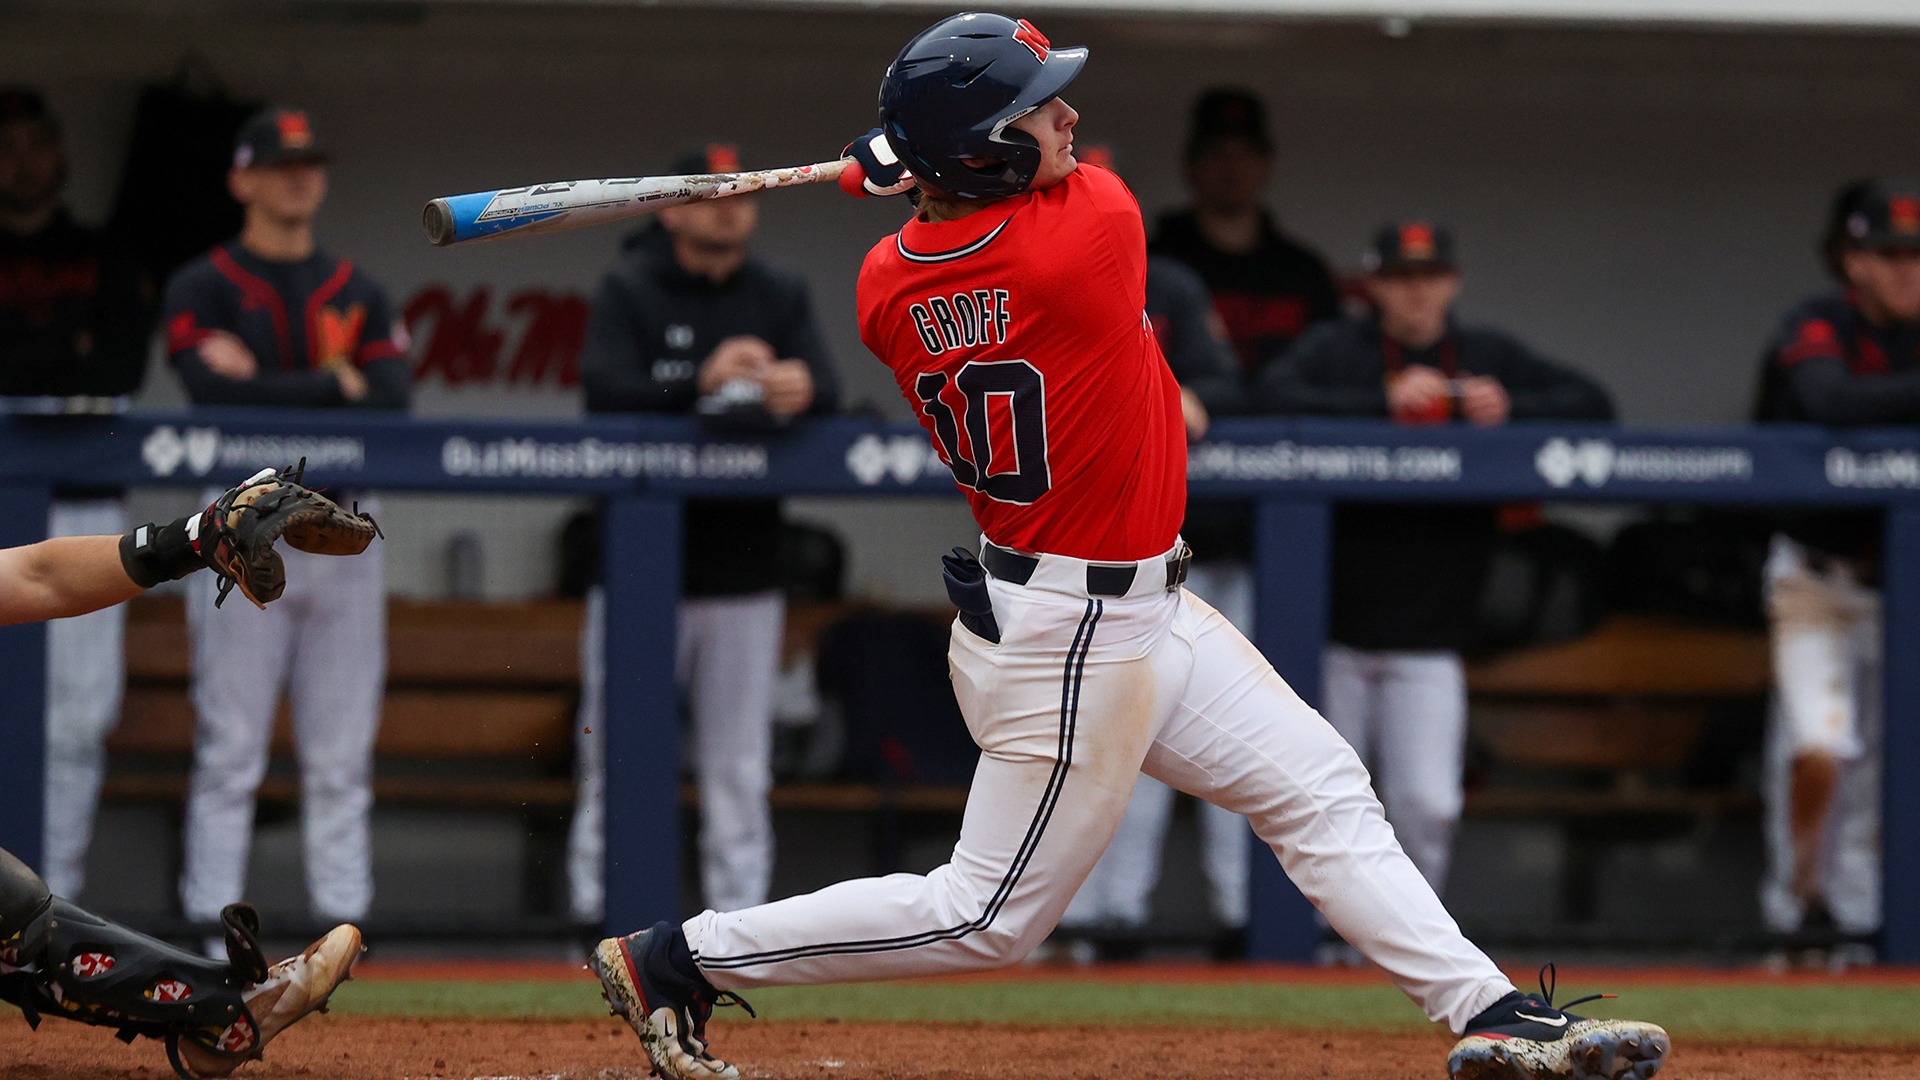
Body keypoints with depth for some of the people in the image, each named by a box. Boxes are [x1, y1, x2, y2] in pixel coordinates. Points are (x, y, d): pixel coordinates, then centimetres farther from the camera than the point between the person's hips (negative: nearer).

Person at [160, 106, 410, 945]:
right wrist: (336, 385, -8)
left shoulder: (357, 294, 14)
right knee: (228, 750, -5)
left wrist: (268, 389, -10)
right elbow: (213, 390, -15)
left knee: (341, 754, 3)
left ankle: (344, 928, 4)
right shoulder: (202, 289, 3)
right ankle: (211, 930, -4)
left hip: (343, 536, 4)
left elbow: (393, 396, -2)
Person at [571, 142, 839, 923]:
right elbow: (605, 393, -15)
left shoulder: (780, 298, 10)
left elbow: (828, 394, -4)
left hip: (743, 572, 3)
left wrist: (800, 392, -29)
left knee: (738, 762, 5)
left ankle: (740, 910, 9)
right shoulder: (629, 292, 0)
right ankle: (600, 909, 4)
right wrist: (701, 384, -31)